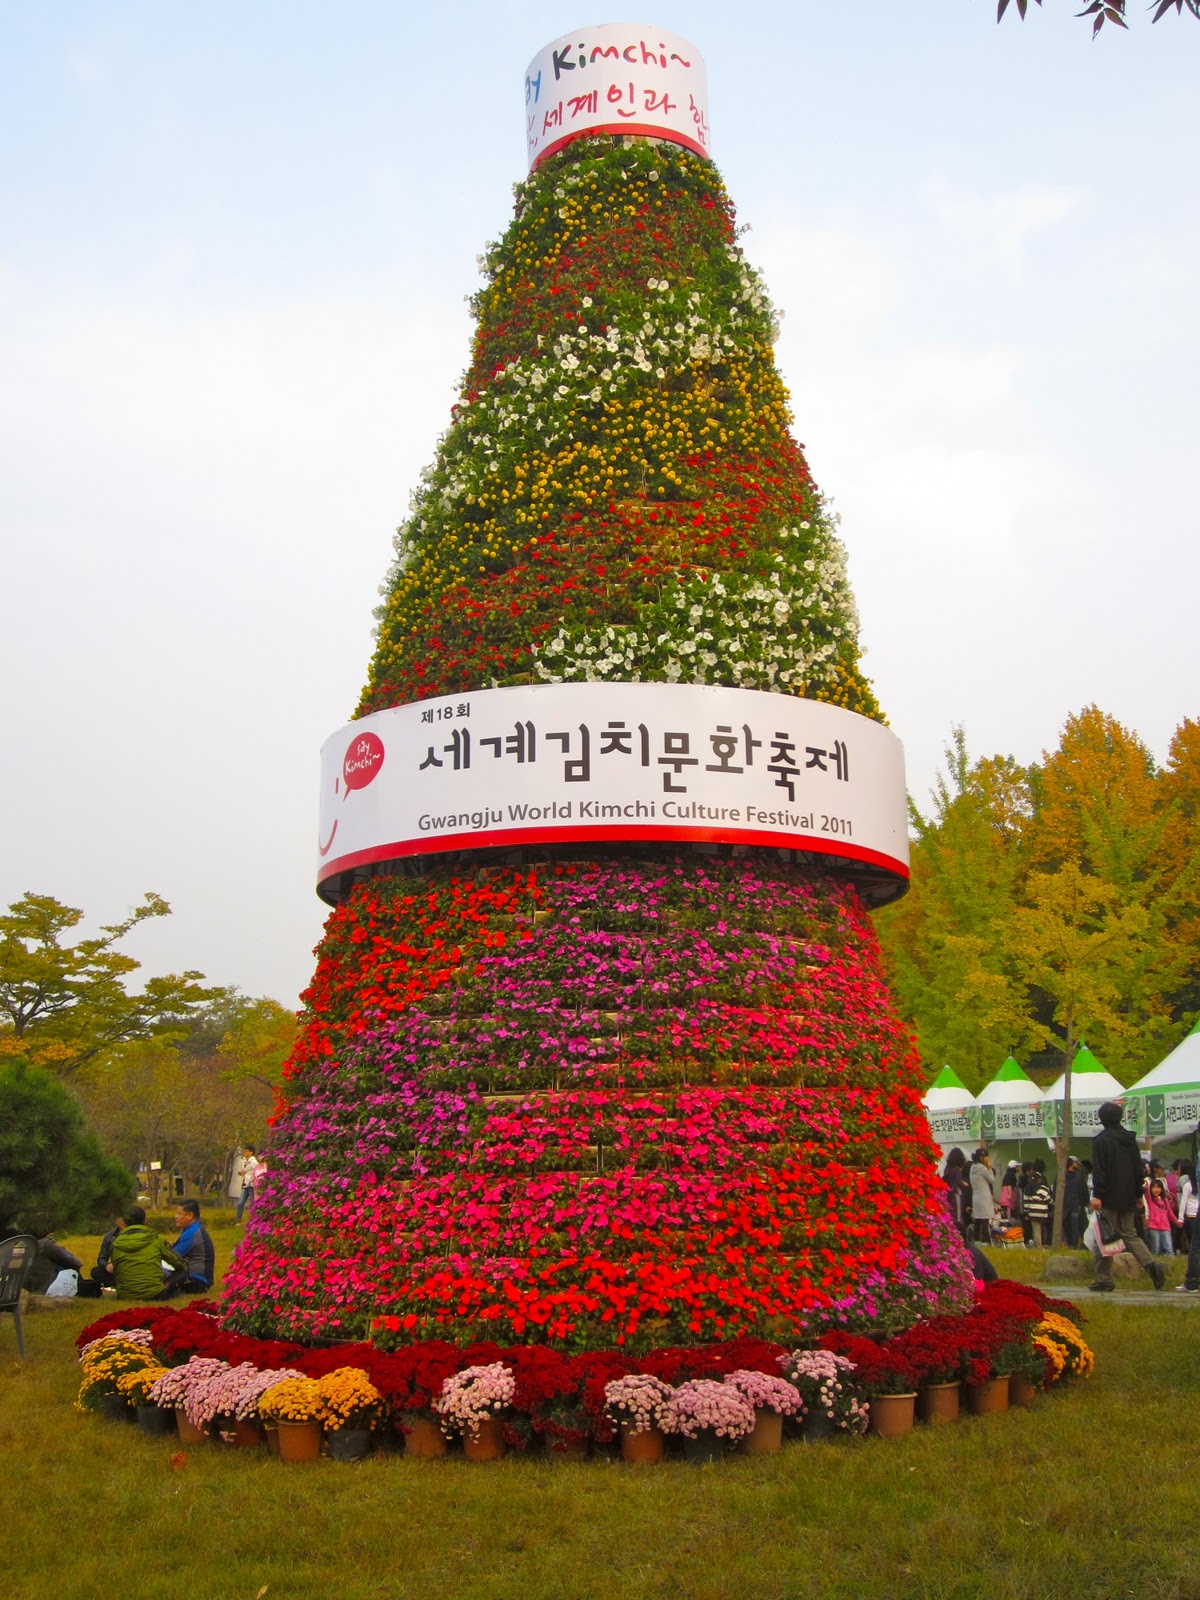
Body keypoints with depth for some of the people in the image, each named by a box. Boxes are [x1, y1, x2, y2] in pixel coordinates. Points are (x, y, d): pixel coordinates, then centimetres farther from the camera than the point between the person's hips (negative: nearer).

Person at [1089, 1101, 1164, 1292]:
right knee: (1129, 1234, 15)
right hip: (1128, 1198, 6)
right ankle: (1151, 1264, -7)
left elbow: (1098, 1170, -16)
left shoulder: (1101, 1140, -10)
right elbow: (1139, 1168, 14)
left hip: (1109, 1199, -6)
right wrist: (1138, 1194, 20)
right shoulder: (1130, 1139, 10)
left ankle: (1104, 1281, 1)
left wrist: (1097, 1195, -15)